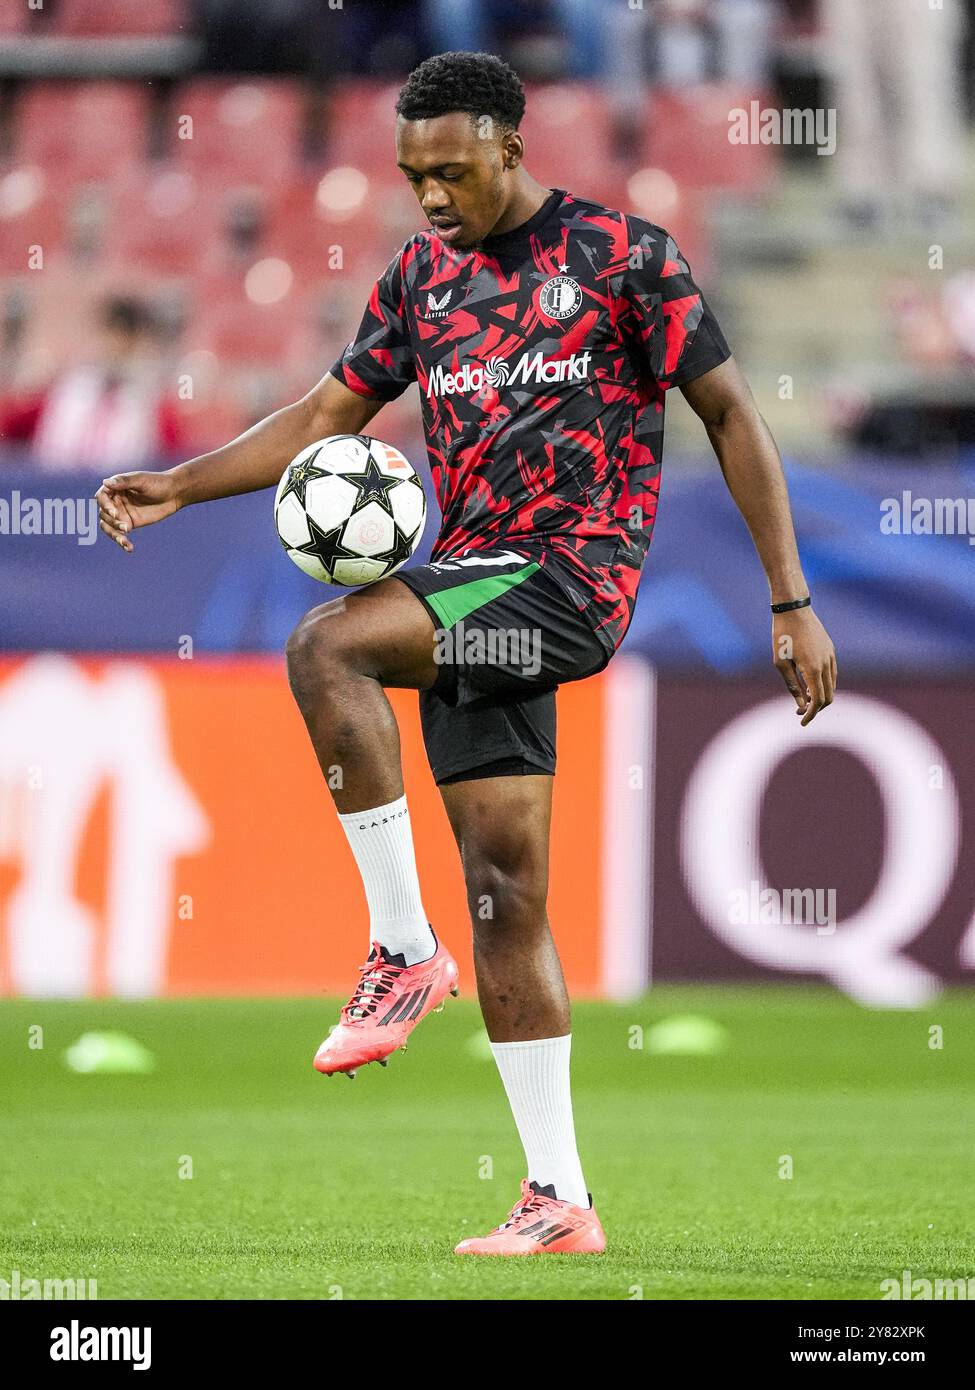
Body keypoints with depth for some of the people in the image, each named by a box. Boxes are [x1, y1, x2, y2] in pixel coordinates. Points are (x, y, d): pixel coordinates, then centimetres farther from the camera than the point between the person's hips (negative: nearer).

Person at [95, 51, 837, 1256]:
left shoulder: (621, 254, -2)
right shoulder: (420, 276, 14)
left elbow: (730, 415, -1)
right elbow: (328, 415, 19)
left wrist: (792, 604, -4)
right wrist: (178, 486, 6)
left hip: (573, 573, -6)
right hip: (473, 593, 6)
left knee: (325, 647, -28)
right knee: (503, 890, 2)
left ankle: (405, 949, -16)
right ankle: (560, 1205, 6)